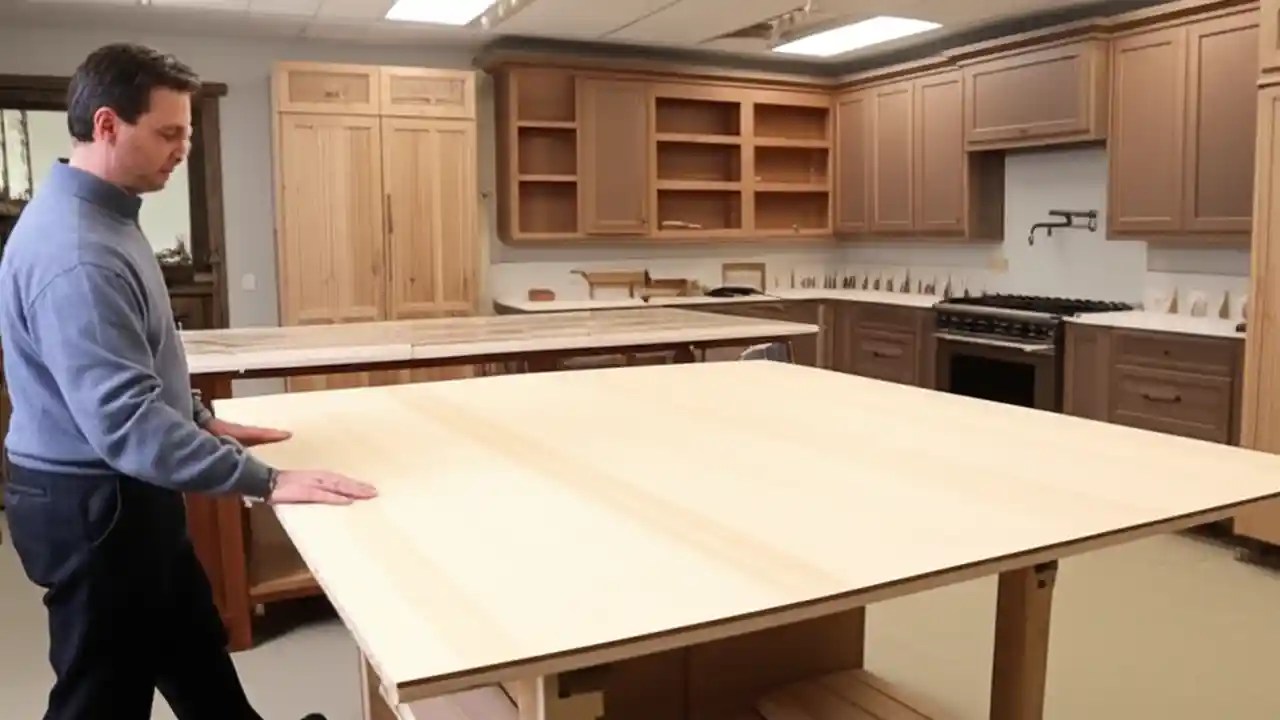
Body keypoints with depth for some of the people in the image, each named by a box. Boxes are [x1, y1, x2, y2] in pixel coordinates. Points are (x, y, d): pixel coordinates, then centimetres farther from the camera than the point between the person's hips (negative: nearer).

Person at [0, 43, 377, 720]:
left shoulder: (100, 214, 7)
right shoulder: (73, 252, -28)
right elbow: (123, 419, -34)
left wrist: (202, 420, 15)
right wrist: (265, 481, -33)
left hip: (125, 494, 10)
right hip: (94, 505, -10)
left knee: (196, 651, 24)